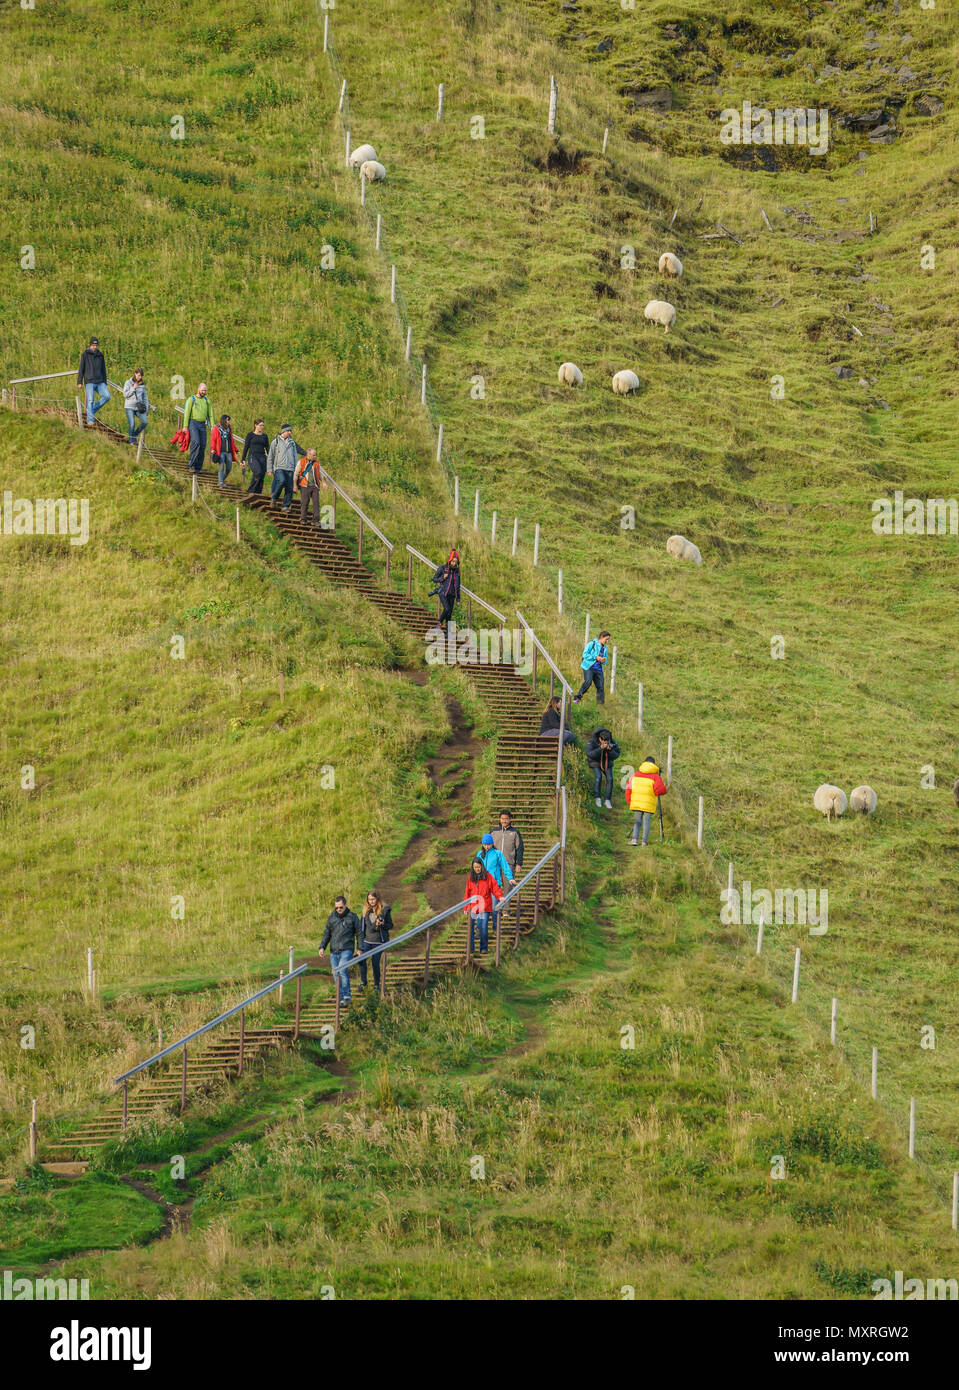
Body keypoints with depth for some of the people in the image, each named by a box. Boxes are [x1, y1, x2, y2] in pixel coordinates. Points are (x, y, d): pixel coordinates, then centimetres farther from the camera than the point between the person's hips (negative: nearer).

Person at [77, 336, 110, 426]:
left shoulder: (100, 355, 15)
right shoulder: (85, 354, 2)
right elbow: (81, 369, 1)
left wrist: (105, 384, 19)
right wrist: (79, 382, -6)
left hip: (100, 382, 4)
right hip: (89, 382, -4)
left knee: (107, 396, -14)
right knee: (90, 400, -13)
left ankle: (93, 409, 2)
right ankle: (90, 420, -12)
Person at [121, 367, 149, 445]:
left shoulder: (142, 384, 11)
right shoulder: (128, 382, 1)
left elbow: (145, 397, 15)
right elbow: (125, 394, -6)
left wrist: (147, 408, 10)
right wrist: (133, 388, -12)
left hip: (139, 407, 3)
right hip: (130, 407, -3)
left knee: (145, 422, -13)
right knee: (132, 424, -11)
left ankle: (135, 435, 9)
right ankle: (132, 441, 6)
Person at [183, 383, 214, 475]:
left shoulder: (207, 400, 15)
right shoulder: (191, 399, 3)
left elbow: (210, 415, 15)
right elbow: (187, 413, -3)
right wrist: (185, 426, -10)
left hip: (202, 425, 4)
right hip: (193, 423, -4)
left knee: (202, 446, -4)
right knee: (196, 442, -23)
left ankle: (198, 467, 3)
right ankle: (191, 464, -20)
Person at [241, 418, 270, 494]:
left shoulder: (264, 436, 15)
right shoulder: (250, 435, 4)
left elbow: (268, 448, 15)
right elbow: (246, 448, 4)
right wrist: (243, 460, -1)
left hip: (262, 457, 5)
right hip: (252, 457, -5)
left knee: (262, 476, -5)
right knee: (258, 472, -27)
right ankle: (251, 490, -13)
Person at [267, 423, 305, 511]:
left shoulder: (292, 443, 16)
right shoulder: (276, 442, 7)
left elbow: (295, 456, 21)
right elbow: (270, 457, 8)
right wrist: (269, 469, 2)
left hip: (290, 468, 4)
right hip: (279, 467, -4)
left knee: (289, 488, -4)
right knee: (282, 481, -28)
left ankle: (286, 506, 3)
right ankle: (274, 497, -9)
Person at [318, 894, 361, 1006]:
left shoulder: (352, 917, 4)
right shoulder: (331, 918, 12)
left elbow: (359, 934, 8)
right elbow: (327, 934, 16)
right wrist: (322, 947, 4)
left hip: (347, 950, -4)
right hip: (334, 951, 4)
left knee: (342, 970, -22)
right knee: (337, 975, 2)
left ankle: (347, 995, -13)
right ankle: (341, 999, 8)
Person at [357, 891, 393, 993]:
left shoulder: (384, 910, -3)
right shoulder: (366, 910, 9)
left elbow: (390, 926, 3)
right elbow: (362, 925, 14)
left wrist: (382, 924, -19)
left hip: (378, 941, -3)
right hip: (367, 940, 3)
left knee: (375, 962, -3)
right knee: (361, 958, -15)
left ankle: (376, 984, 13)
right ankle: (363, 982, -1)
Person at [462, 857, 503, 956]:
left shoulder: (488, 876, 3)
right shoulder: (470, 878, 9)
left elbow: (495, 887, 1)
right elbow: (467, 893, 12)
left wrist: (500, 896, -17)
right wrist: (465, 907, 10)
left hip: (484, 907, -2)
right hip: (473, 907, 2)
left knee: (484, 928, -5)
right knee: (470, 928, 1)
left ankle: (484, 948, 3)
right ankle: (470, 948, 12)